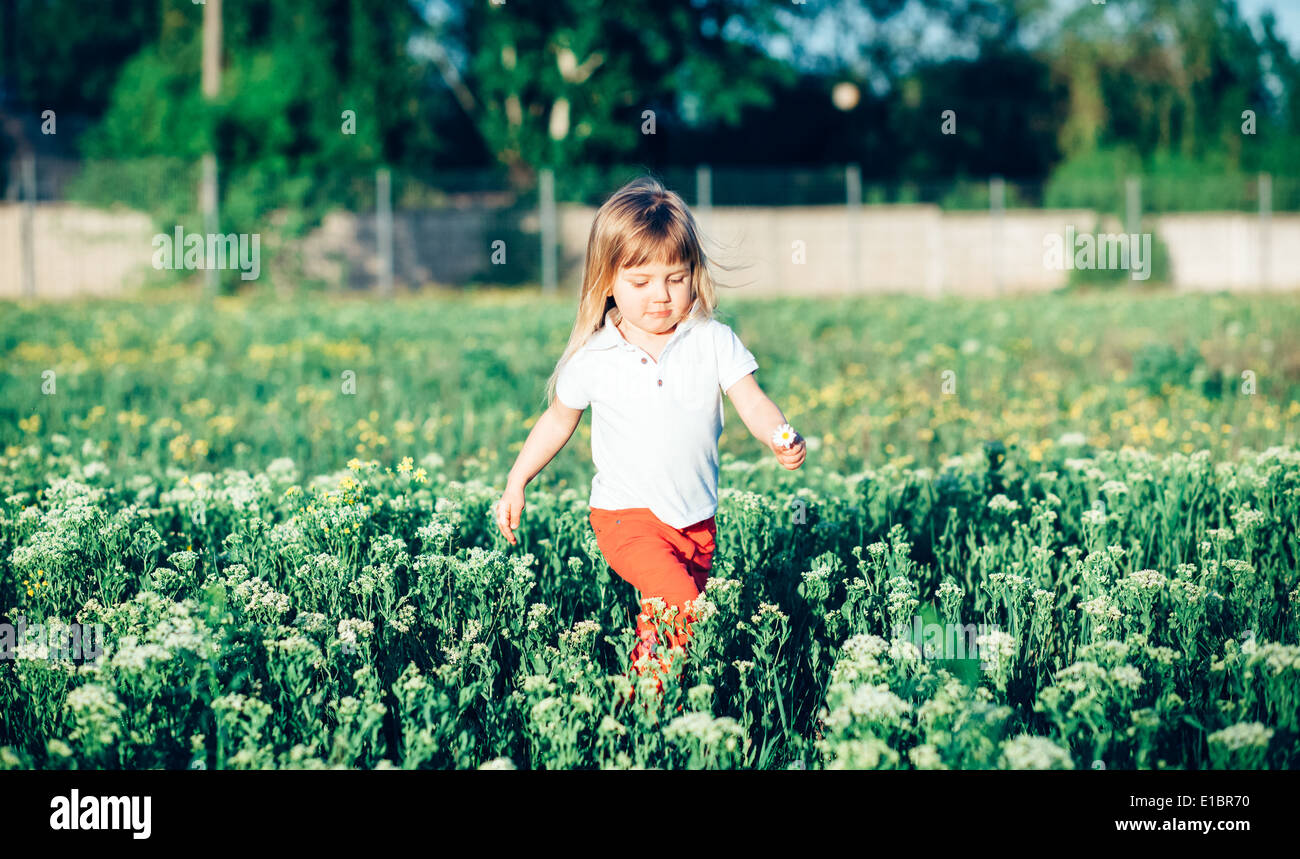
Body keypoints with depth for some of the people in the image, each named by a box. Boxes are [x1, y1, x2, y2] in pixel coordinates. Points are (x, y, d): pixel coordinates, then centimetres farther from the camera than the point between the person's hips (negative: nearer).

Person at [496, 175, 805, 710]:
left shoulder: (713, 342, -3)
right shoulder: (594, 358, -3)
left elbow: (752, 404, -9)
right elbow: (559, 419, 12)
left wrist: (780, 437, -31)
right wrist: (516, 483, 12)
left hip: (697, 521, 3)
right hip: (628, 516, -3)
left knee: (669, 622, 10)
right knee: (677, 605, -22)